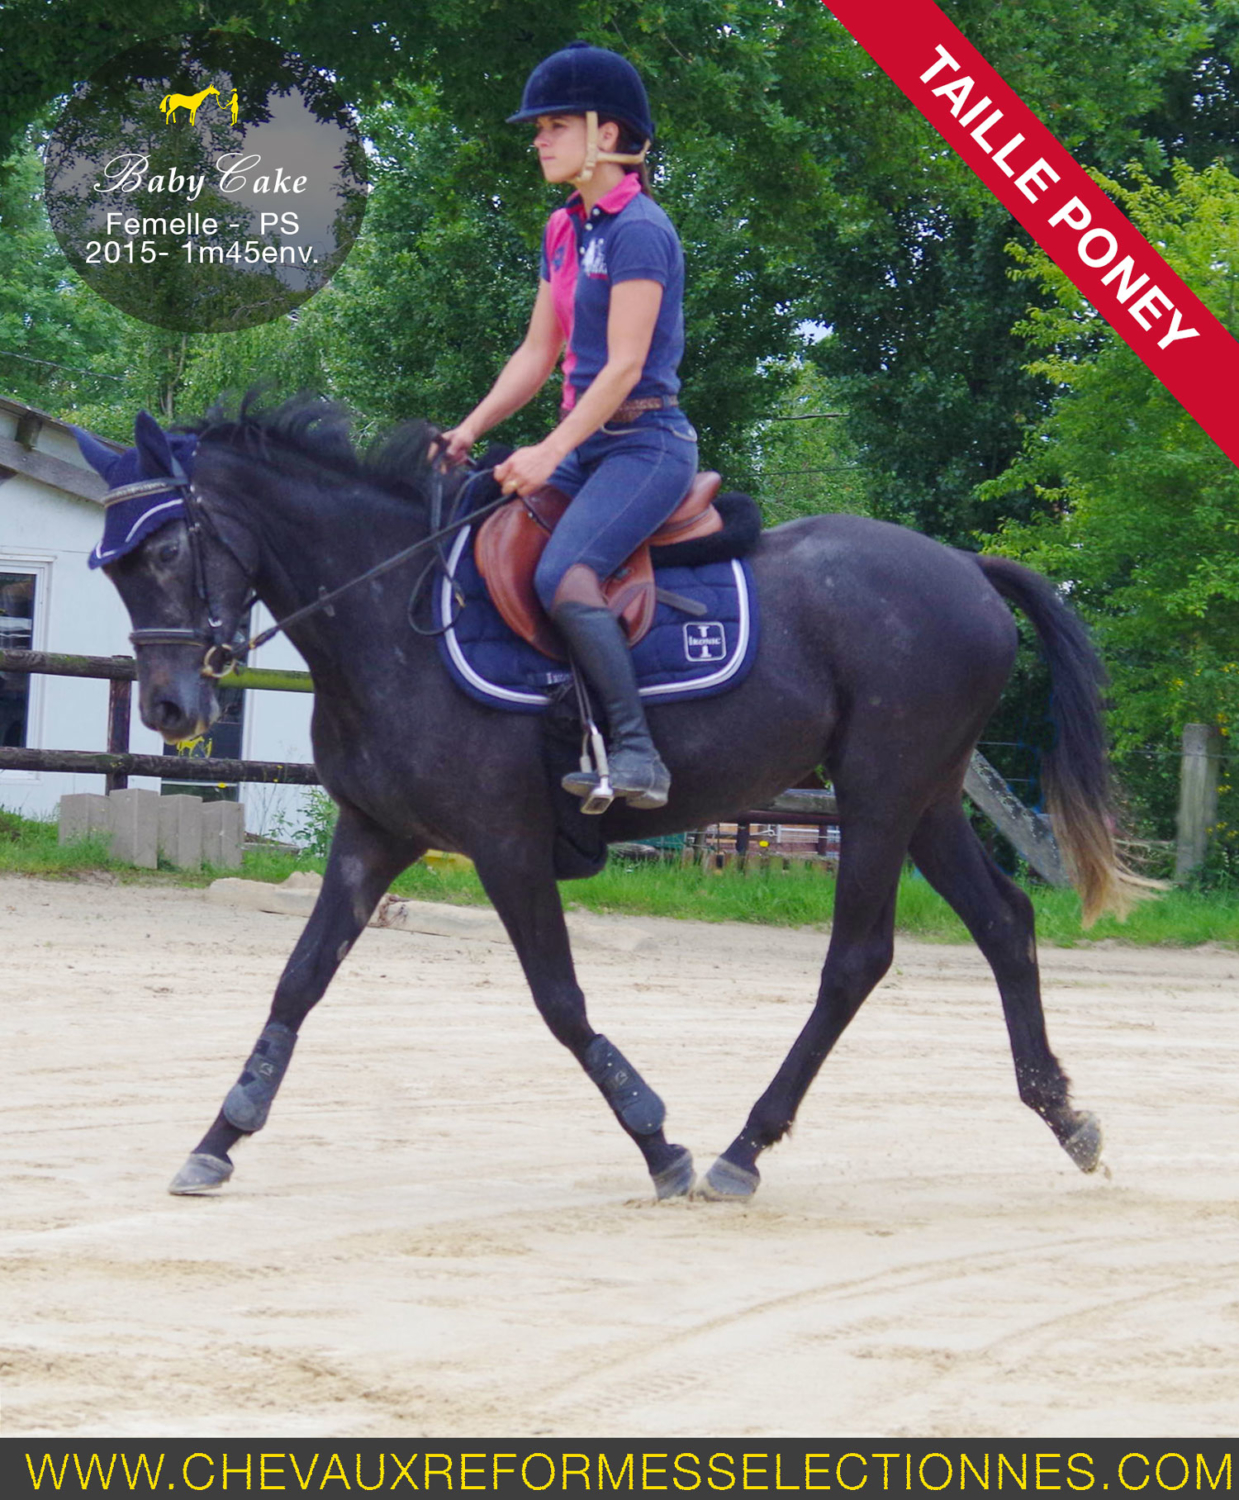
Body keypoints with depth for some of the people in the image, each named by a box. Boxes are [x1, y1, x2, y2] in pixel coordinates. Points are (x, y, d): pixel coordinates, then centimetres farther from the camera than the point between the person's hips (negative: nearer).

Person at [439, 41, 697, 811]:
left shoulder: (638, 230, -13)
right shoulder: (565, 232, 15)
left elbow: (625, 365, -19)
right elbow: (538, 355, 18)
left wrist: (550, 454, -24)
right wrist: (469, 432, 7)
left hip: (646, 443, -10)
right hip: (586, 444, 10)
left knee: (564, 575, -30)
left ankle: (637, 753, -30)